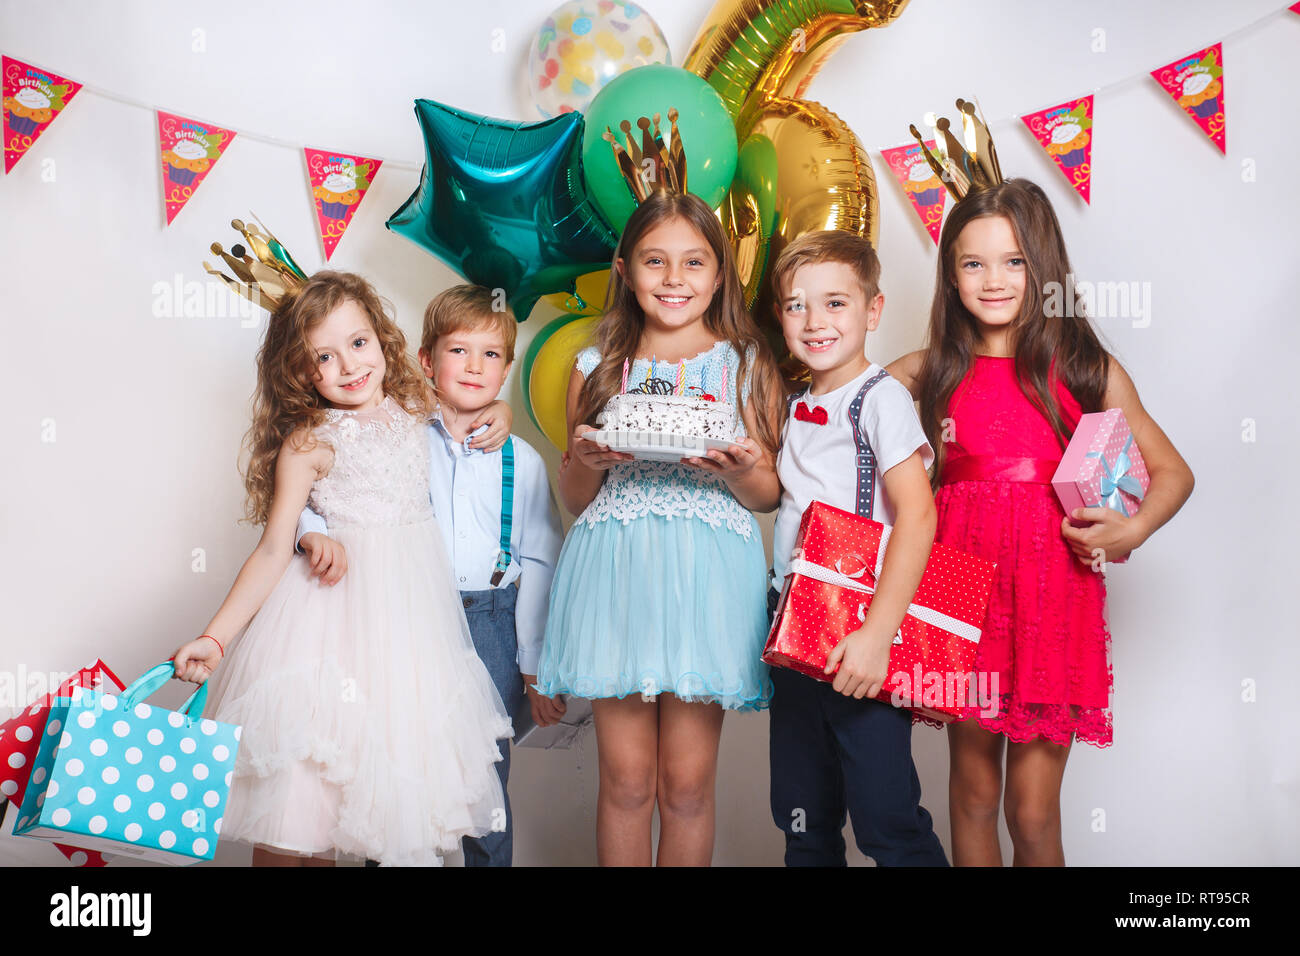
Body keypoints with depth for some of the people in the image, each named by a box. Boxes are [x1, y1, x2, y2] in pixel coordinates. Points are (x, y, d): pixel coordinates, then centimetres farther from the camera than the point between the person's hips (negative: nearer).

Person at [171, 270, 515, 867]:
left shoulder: (413, 409, 8)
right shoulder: (309, 441, -7)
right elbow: (274, 550, -9)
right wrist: (215, 638, -16)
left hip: (410, 606, 5)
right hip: (338, 602, -4)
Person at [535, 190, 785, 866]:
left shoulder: (746, 363, 6)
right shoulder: (597, 367, 8)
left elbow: (769, 495, 7)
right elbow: (573, 500, 11)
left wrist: (739, 471, -15)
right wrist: (588, 463, -11)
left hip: (708, 579, -1)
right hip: (614, 576, 1)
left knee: (687, 785, 6)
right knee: (625, 780, 6)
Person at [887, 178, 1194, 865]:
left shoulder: (1087, 370, 2)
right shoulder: (936, 371, 6)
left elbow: (1172, 471, 7)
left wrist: (1133, 530, -11)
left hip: (1054, 590, -2)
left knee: (1034, 812, 2)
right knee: (972, 795, 12)